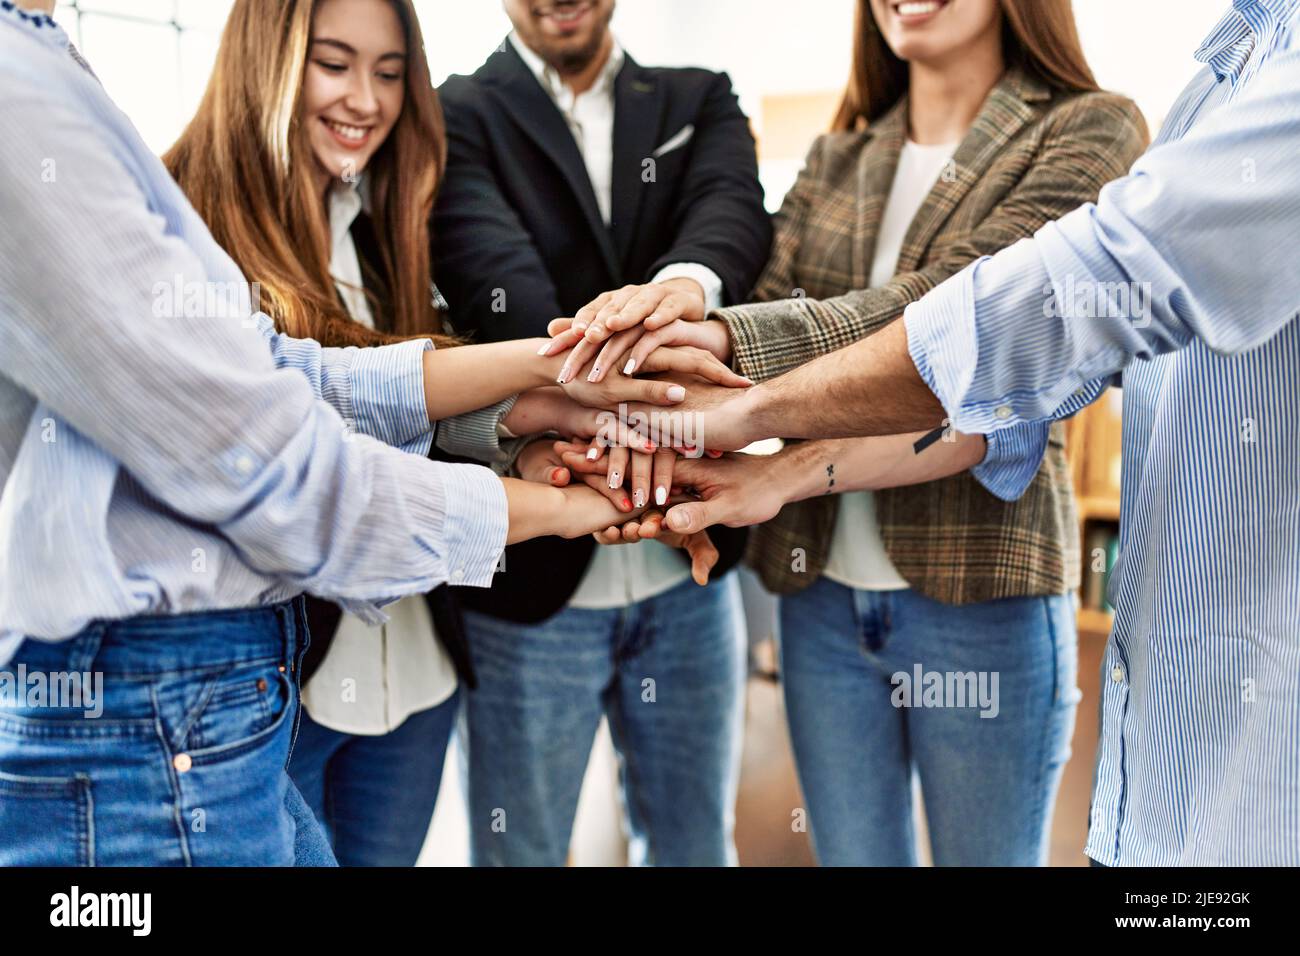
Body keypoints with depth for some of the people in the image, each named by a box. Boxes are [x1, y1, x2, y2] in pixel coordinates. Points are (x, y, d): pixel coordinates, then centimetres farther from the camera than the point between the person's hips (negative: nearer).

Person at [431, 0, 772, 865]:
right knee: (521, 850, 15)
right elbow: (494, 269, -20)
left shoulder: (701, 103, 10)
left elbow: (735, 208, -12)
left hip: (692, 568, 3)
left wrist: (683, 288, -36)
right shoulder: (457, 116, 0)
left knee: (698, 842, 19)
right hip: (535, 572, -2)